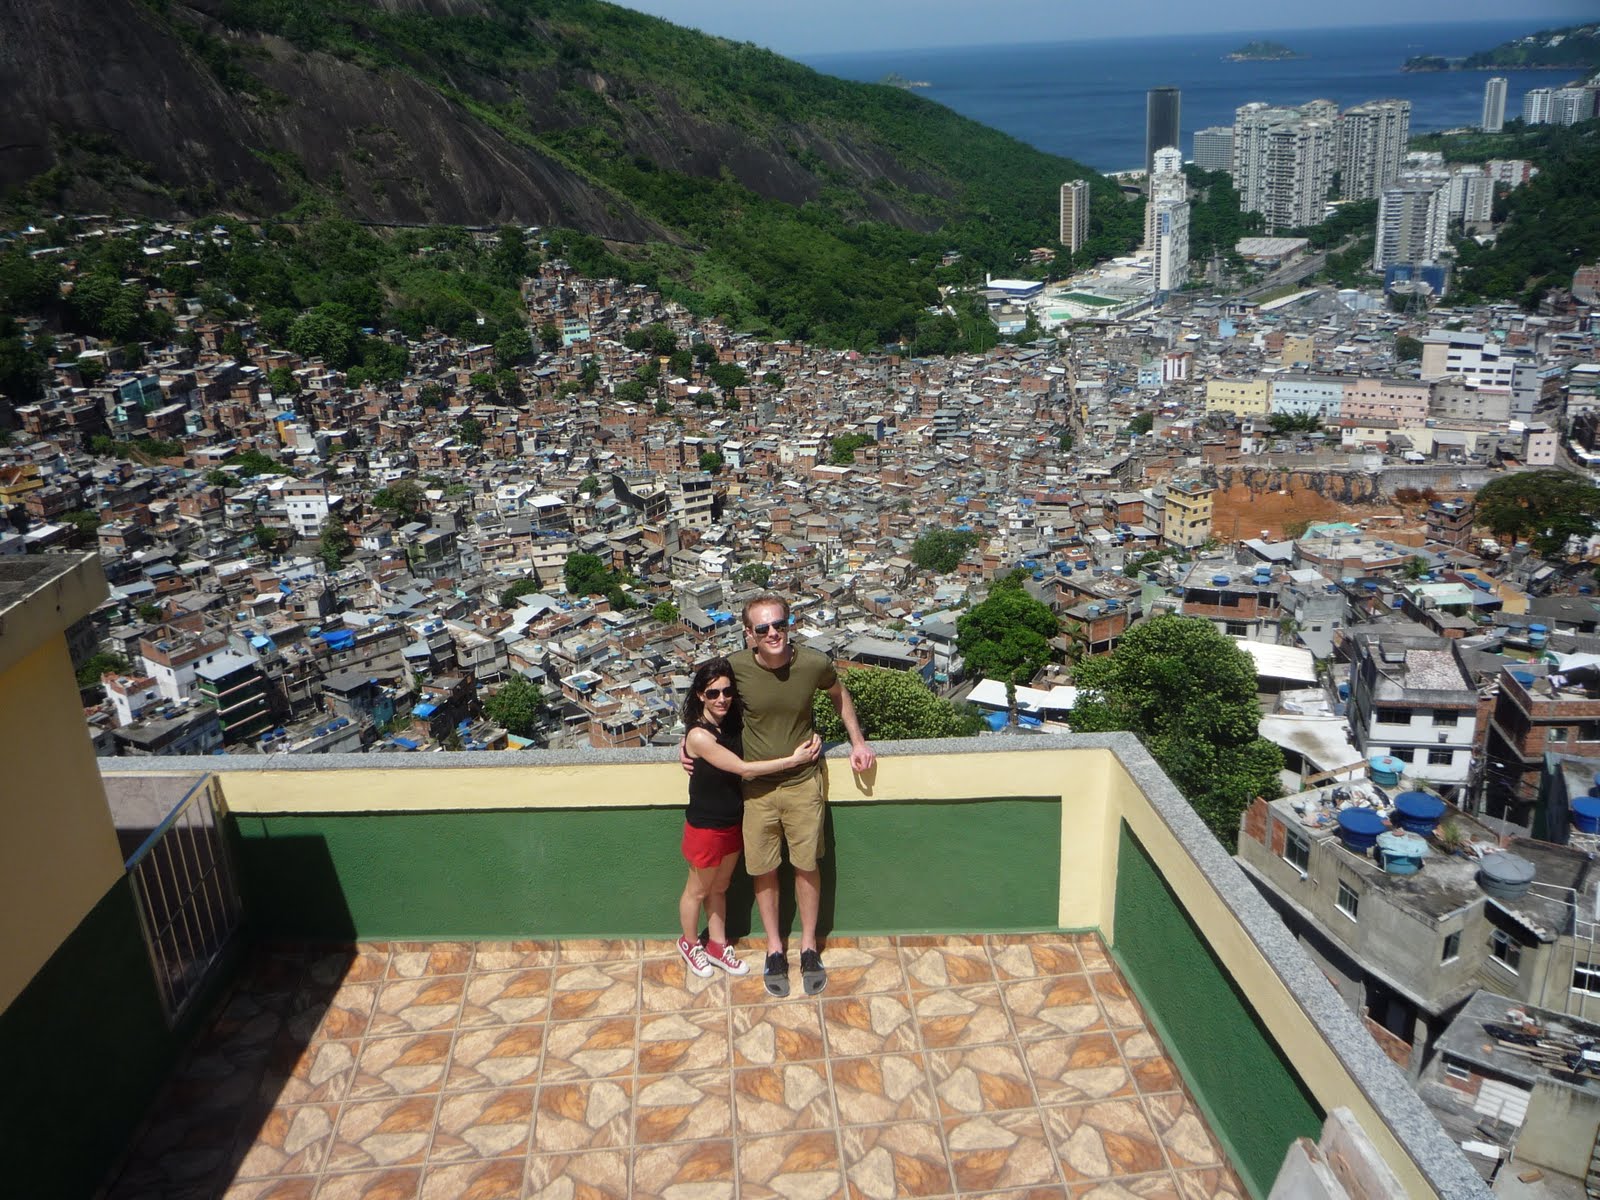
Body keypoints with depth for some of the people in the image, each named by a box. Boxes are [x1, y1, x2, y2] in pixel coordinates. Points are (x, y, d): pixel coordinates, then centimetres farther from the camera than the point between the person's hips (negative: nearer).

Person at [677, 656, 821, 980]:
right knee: (698, 890, 17)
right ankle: (690, 943, 41)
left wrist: (808, 739, -19)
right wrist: (793, 760, -27)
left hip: (732, 822, 6)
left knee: (720, 887, 24)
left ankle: (717, 945, 41)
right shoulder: (699, 735, -28)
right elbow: (744, 769, -29)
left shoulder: (732, 724, -6)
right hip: (705, 826, -6)